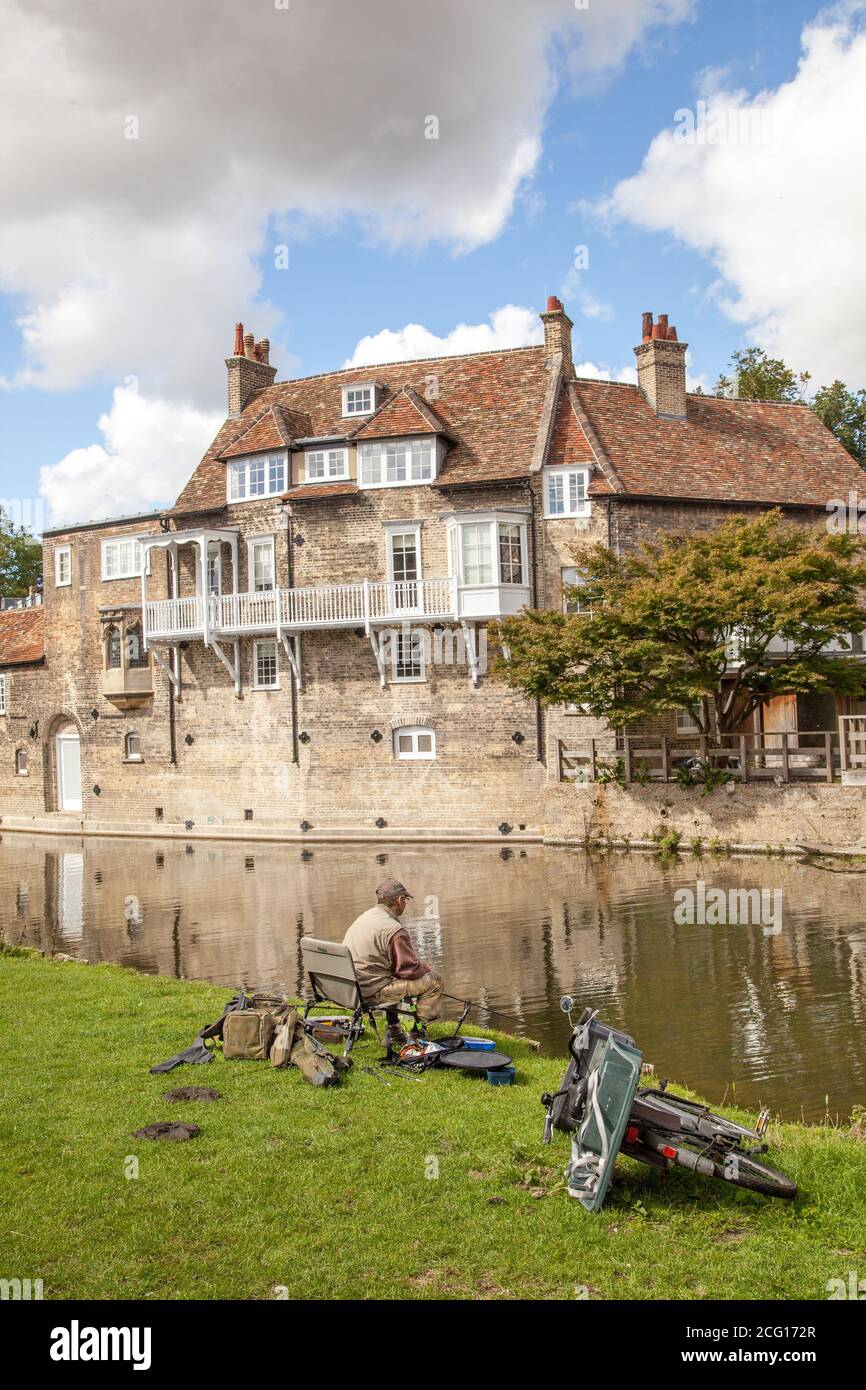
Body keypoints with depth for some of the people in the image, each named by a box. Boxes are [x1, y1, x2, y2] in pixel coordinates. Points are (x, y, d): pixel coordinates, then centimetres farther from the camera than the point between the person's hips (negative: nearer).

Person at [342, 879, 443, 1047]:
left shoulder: (363, 918, 12)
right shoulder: (394, 930, -17)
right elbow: (410, 969, -14)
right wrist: (425, 966, 9)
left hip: (349, 988, 9)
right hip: (372, 992, -9)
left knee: (394, 978, 36)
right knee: (434, 980, -1)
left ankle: (393, 1032, 32)